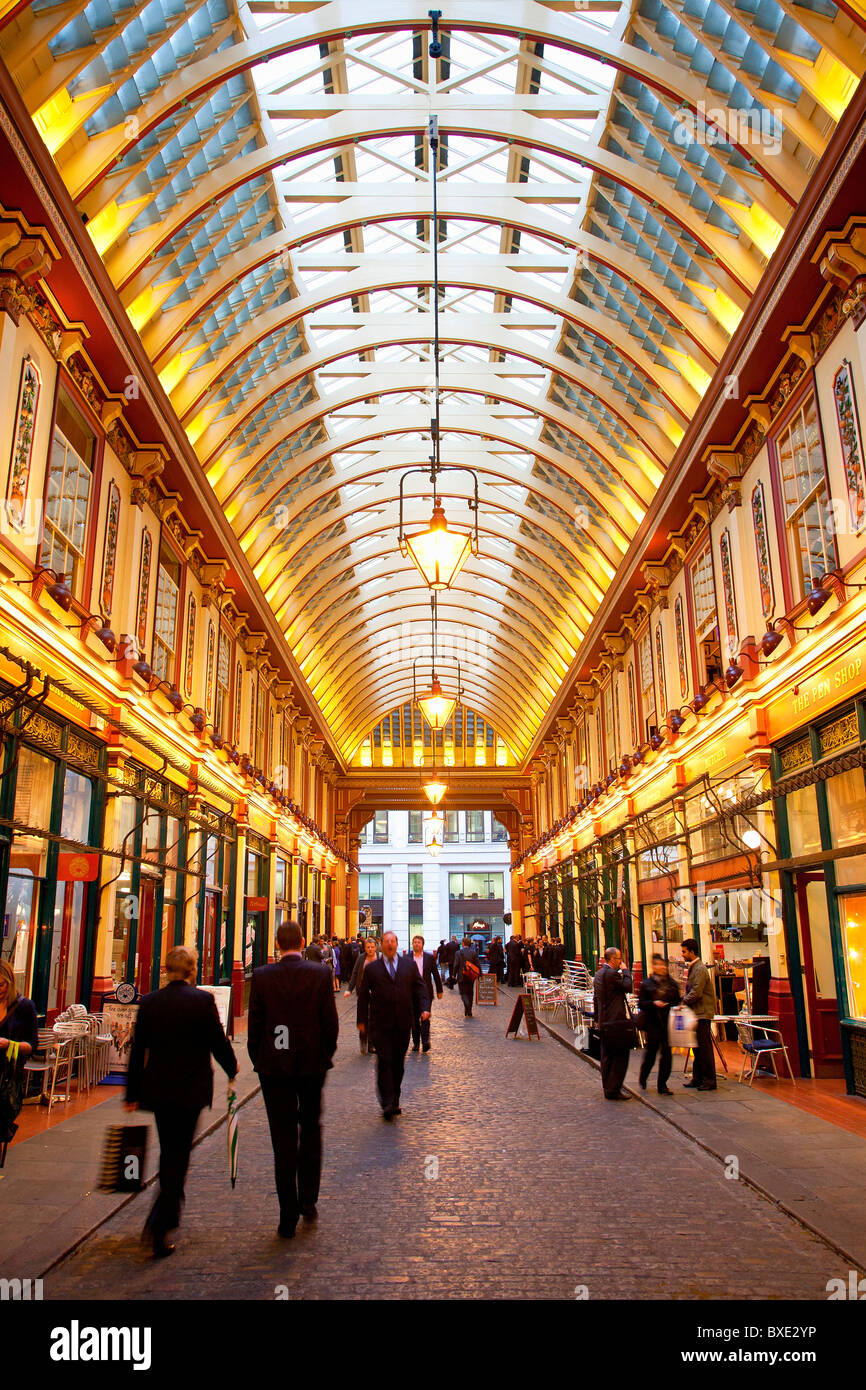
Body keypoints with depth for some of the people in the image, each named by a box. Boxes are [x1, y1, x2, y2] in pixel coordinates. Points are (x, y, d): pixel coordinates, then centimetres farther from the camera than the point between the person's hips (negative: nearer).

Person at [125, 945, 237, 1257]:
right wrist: (232, 1067, 11)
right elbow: (218, 1042, -9)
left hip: (157, 1088, 4)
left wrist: (133, 1093, 11)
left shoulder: (149, 1002, -1)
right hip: (191, 1090, -4)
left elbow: (137, 1050, 3)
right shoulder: (203, 1000, -13)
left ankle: (170, 1213, 36)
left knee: (169, 1151, 21)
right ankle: (158, 1225, -5)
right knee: (179, 1153, 4)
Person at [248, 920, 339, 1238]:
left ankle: (288, 1216, 11)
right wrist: (325, 1056, 10)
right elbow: (331, 1023, -5)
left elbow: (254, 1025, -3)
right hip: (312, 1063, 0)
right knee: (311, 1128, 20)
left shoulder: (262, 976, -7)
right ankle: (308, 1199, 18)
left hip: (274, 1066, 0)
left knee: (283, 1139, 7)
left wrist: (259, 1061, 9)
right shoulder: (320, 974, -8)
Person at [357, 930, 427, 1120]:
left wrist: (424, 1008, -5)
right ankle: (387, 1104, -7)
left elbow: (419, 988, 10)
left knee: (398, 1063, 9)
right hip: (380, 1024, -2)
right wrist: (362, 1020, 2)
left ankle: (394, 1101, 22)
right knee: (384, 1061, -10)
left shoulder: (409, 965, 9)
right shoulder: (371, 968, 4)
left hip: (403, 1023, 2)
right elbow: (363, 995, 6)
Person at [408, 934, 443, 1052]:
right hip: (412, 993, 1)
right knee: (414, 1019, 7)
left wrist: (439, 991, 7)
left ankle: (425, 1041, -13)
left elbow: (436, 975, 8)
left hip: (426, 992, -1)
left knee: (425, 1016, -12)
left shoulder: (430, 957, 4)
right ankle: (416, 1042, 17)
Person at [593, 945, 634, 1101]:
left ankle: (608, 1089, 17)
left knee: (607, 1057, 13)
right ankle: (613, 1090, -3)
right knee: (620, 1056, -4)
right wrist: (625, 971, 0)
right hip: (616, 1022, -10)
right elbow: (628, 987, -12)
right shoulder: (612, 974, -16)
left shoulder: (598, 975, 15)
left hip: (604, 1023, 10)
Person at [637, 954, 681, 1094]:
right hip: (652, 1023, -3)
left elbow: (677, 1001, 16)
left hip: (668, 1023, 3)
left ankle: (662, 1085, 8)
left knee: (666, 1053, -2)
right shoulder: (647, 984, 0)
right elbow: (641, 1004, -4)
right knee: (651, 1051, 5)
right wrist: (653, 1003, -20)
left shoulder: (672, 983, 9)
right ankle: (642, 1079, 31)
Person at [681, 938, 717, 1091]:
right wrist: (683, 999, 6)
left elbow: (696, 993, -21)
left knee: (704, 1047, -4)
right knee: (697, 1047, 13)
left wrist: (683, 1002, -12)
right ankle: (697, 1078, 20)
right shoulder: (692, 968, 14)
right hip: (696, 1013, 10)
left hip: (703, 1013, -10)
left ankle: (709, 1080, 2)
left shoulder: (700, 969, -16)